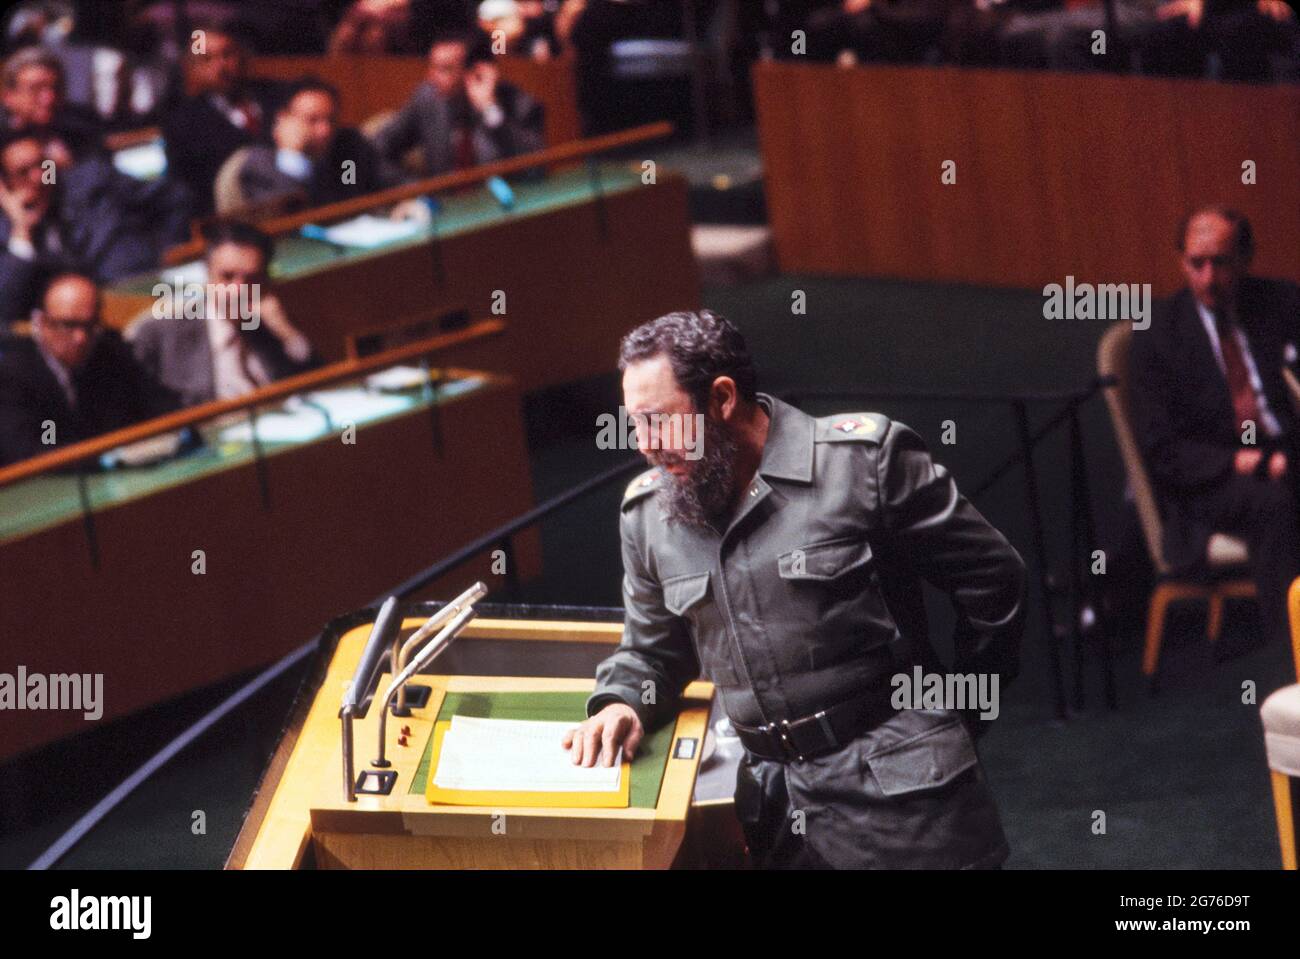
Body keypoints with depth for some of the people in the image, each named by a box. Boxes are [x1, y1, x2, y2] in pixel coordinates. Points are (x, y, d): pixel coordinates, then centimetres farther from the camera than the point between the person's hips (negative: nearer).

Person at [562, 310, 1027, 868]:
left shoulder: (863, 458, -9)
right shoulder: (647, 512, 6)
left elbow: (994, 580, -2)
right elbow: (651, 652, 18)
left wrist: (963, 716, 3)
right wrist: (620, 704, -3)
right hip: (775, 797, 4)